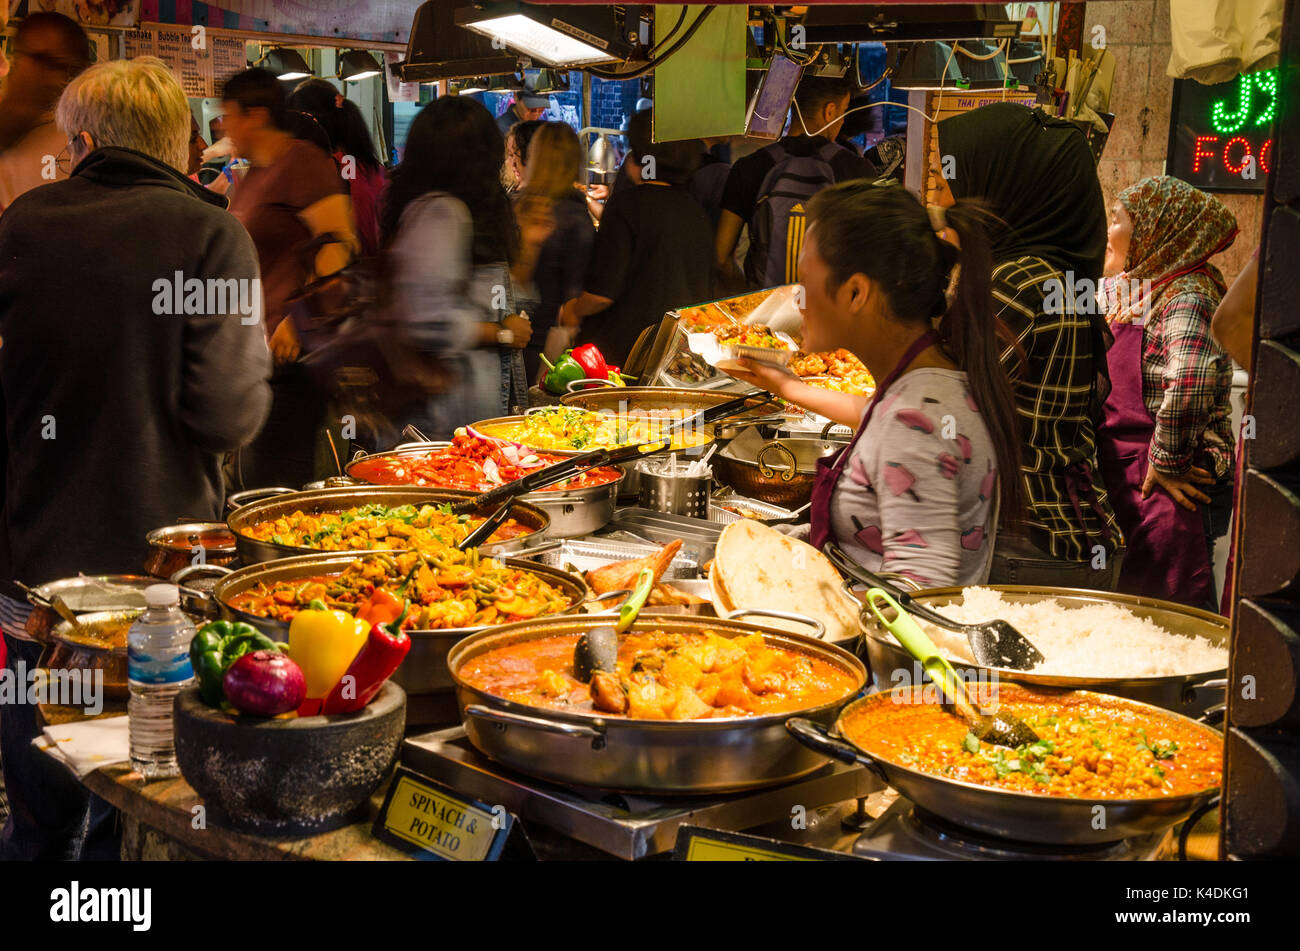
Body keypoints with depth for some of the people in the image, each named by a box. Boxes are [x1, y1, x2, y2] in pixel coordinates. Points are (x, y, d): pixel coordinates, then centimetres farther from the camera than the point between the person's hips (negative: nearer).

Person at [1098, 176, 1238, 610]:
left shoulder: (1186, 297, -14)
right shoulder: (1136, 294, 14)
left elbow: (1193, 373, -33)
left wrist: (1168, 462, -25)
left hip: (1172, 490, -9)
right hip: (1131, 483, 9)